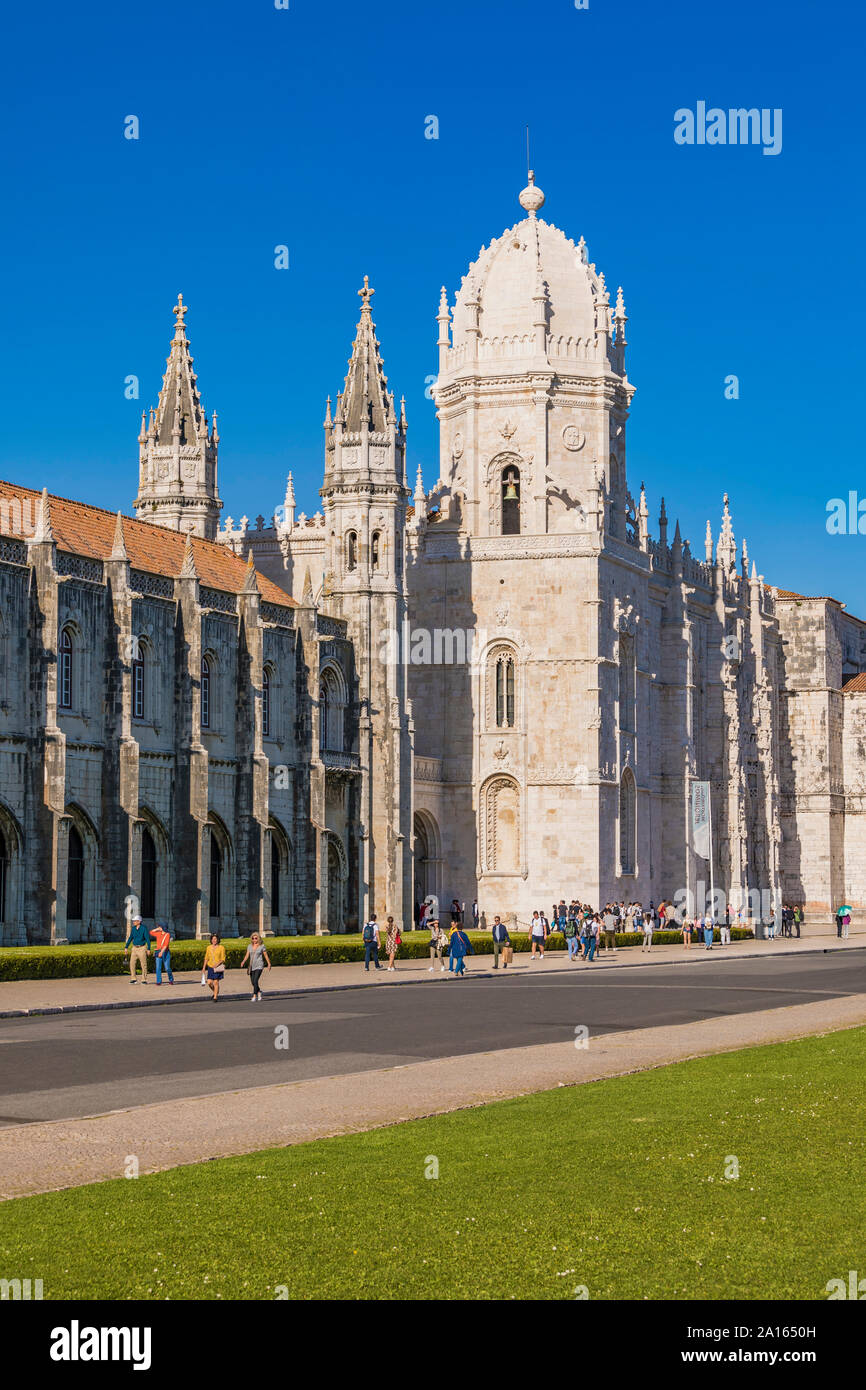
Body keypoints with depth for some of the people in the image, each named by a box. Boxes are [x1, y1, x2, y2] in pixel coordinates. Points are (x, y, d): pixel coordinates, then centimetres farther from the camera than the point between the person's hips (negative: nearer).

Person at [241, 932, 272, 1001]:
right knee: (253, 982, 11)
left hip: (259, 966, -5)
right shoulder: (250, 946, 7)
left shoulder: (262, 946, -3)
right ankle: (259, 992, 38)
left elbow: (266, 955, 5)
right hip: (252, 966, 5)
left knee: (255, 981, -17)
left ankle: (254, 997, -17)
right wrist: (243, 962, -14)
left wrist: (269, 964, 9)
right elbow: (247, 956, 3)